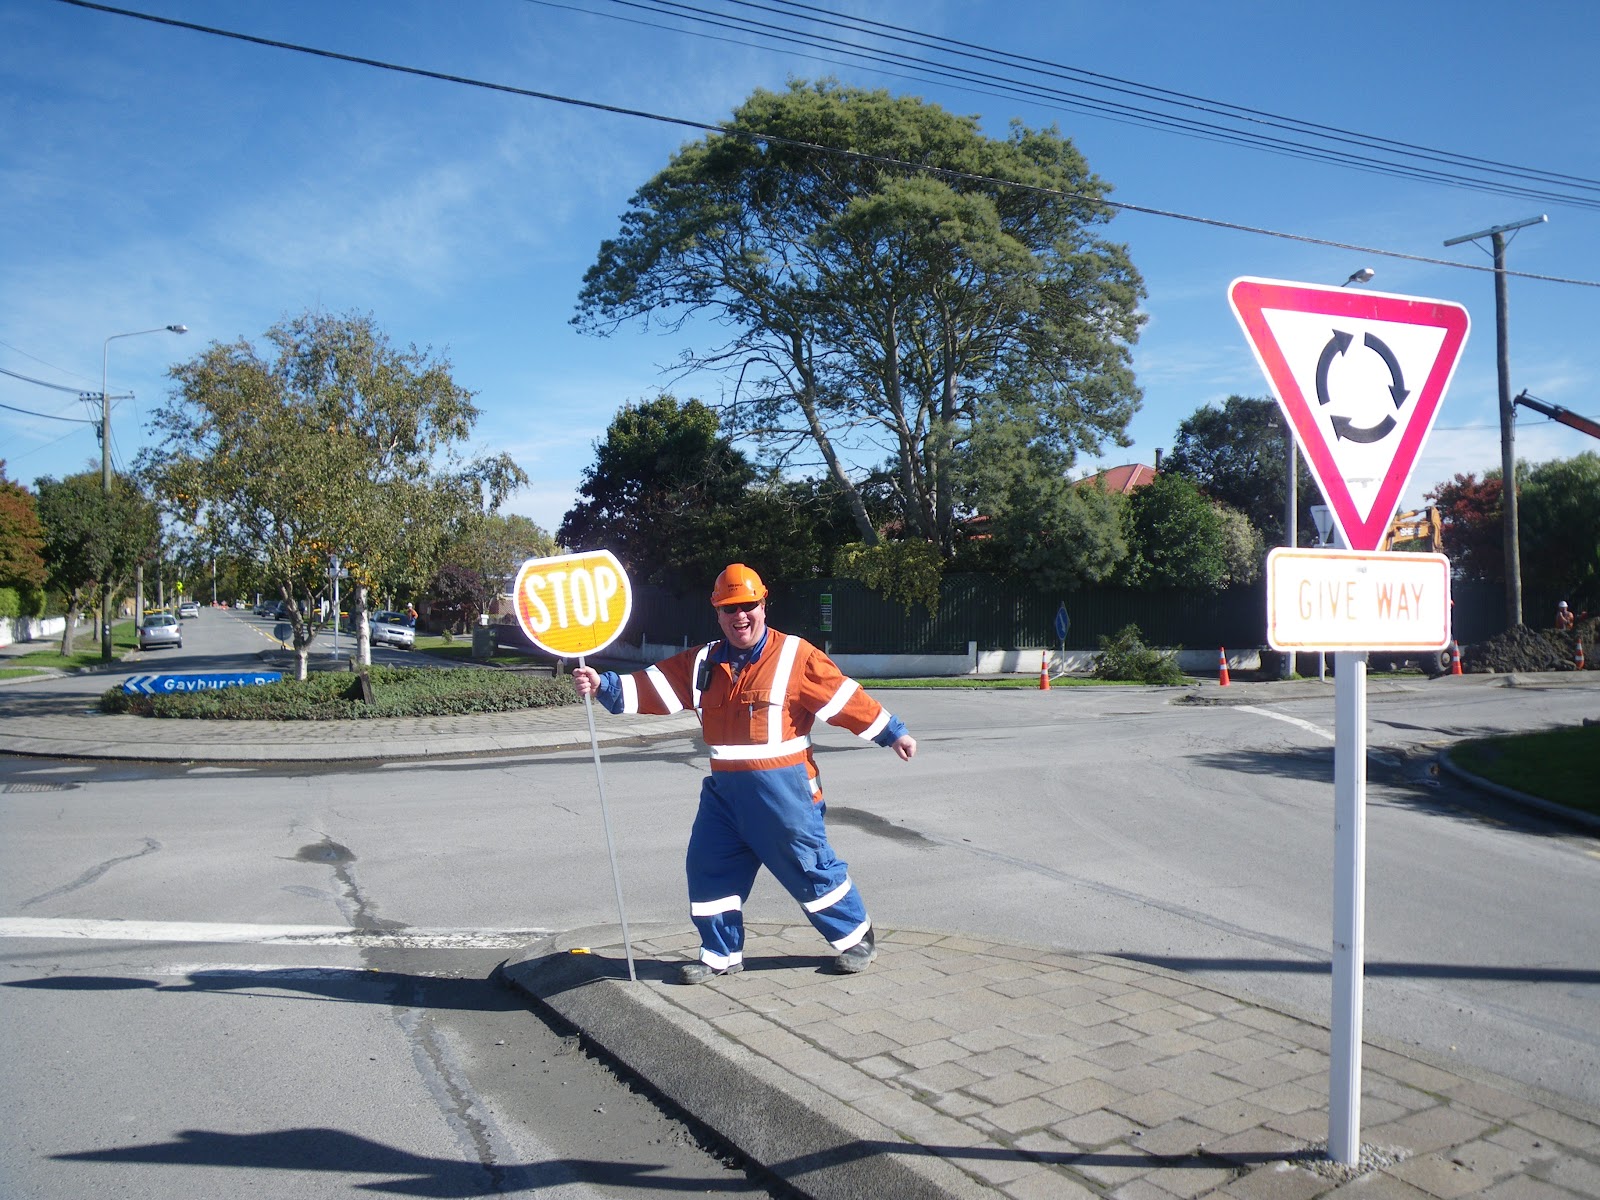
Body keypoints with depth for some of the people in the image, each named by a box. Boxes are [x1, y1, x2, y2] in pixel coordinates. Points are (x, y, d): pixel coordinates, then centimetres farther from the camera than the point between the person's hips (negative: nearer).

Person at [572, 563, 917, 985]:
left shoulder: (795, 655, -8)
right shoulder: (703, 663, 7)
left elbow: (844, 697, -6)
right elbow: (649, 688, -1)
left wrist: (891, 731, -4)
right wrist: (602, 685, -15)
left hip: (782, 790, -5)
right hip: (724, 790, 5)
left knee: (810, 866, 4)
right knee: (708, 867, 8)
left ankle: (857, 937, 26)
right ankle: (721, 955, 26)